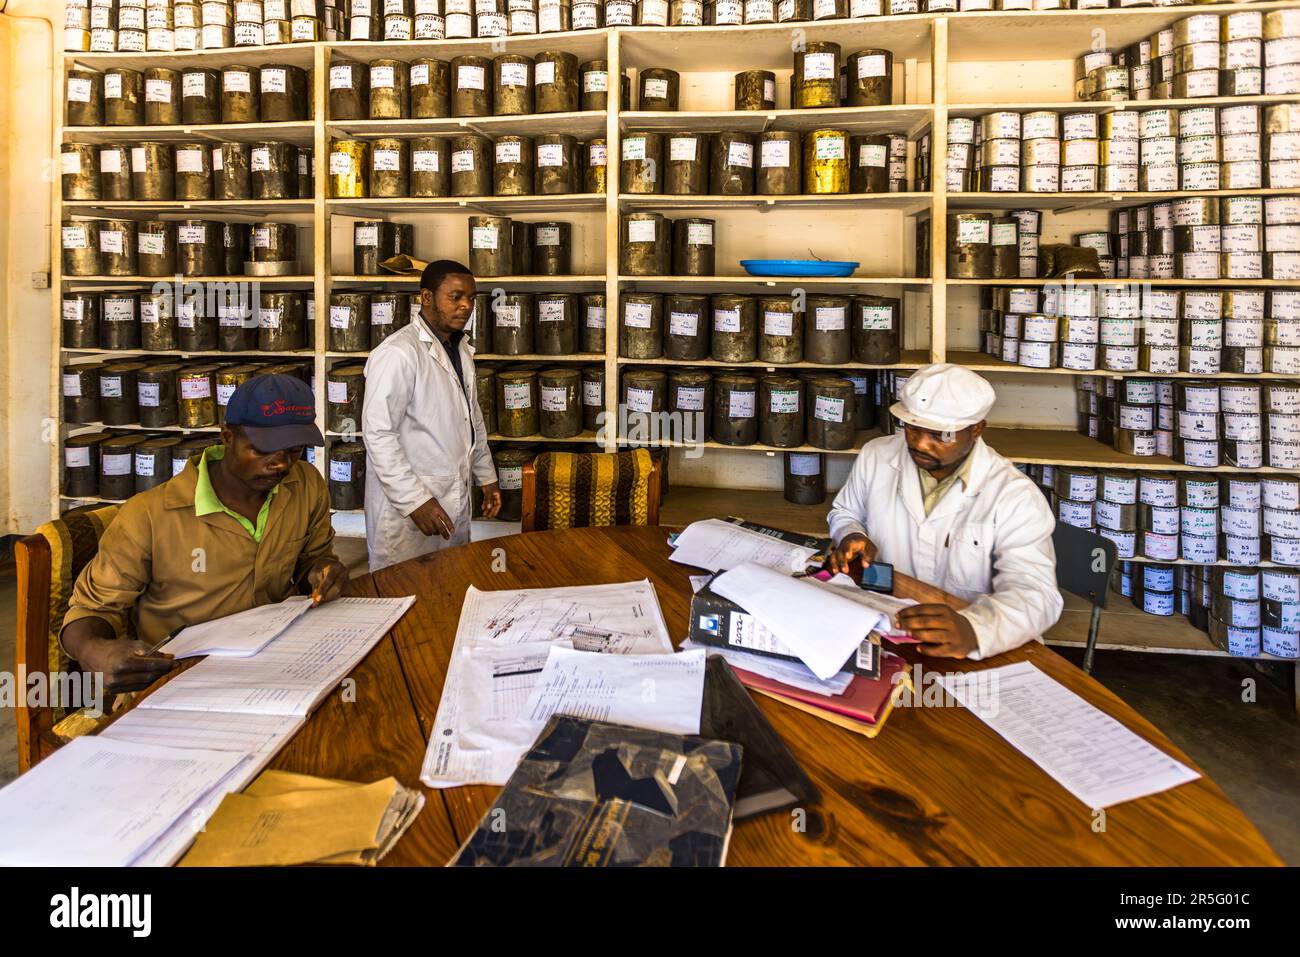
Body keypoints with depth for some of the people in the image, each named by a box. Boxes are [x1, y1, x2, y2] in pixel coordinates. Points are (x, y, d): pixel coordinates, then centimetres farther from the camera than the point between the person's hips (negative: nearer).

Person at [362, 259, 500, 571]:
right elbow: (378, 433, -20)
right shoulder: (398, 353, -17)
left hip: (456, 503, 8)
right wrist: (414, 500, -21)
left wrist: (486, 475, 18)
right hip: (406, 509, -8)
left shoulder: (461, 349, 12)